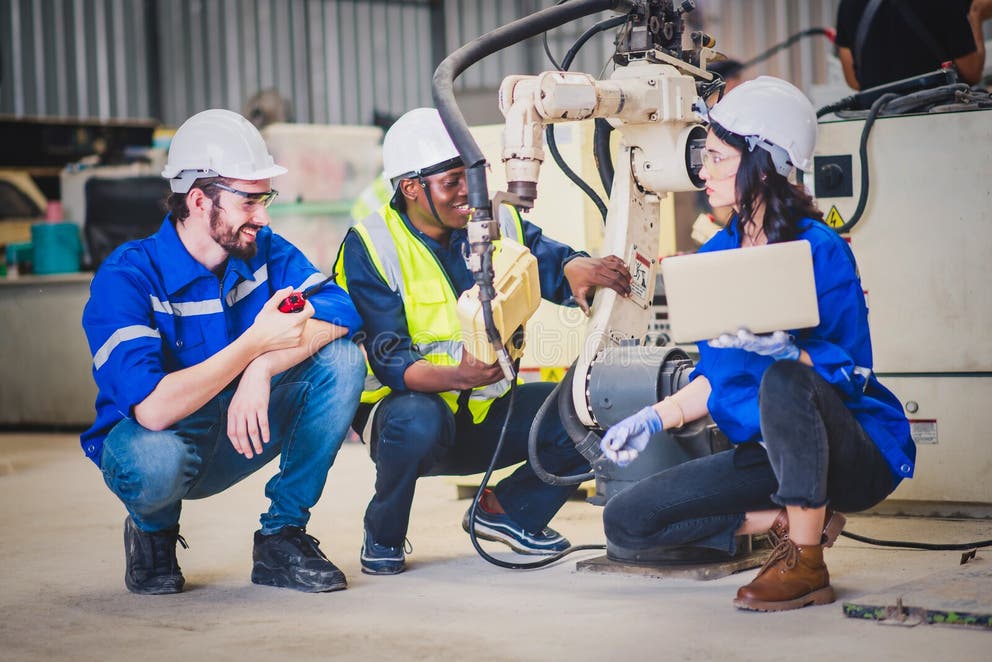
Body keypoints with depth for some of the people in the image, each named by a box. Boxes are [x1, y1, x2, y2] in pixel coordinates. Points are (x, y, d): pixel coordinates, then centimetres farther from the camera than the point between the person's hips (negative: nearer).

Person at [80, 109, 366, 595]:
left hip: (239, 433, 5)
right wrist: (256, 343, -32)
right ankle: (152, 532, -1)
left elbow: (340, 309, -20)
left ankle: (282, 537, -7)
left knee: (340, 359, -17)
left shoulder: (263, 250, -5)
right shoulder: (126, 278, -22)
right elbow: (153, 409, -34)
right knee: (157, 459, -42)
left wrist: (263, 369, -36)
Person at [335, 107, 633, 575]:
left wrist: (578, 269, -37)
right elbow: (390, 360, -21)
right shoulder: (370, 245, -13)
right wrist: (457, 376, -40)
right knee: (416, 421, -39)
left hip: (489, 413, 5)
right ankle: (382, 537, -9)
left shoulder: (498, 223, 2)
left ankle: (504, 510, 7)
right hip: (416, 402, -4)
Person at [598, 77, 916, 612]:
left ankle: (806, 566, -23)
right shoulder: (716, 256, 6)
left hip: (857, 460, -6)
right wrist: (653, 419, 1)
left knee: (783, 381, -39)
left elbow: (853, 371, -19)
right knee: (625, 521, -5)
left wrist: (782, 350, -36)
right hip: (764, 452, 7)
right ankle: (790, 521, 0)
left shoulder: (819, 249, -14)